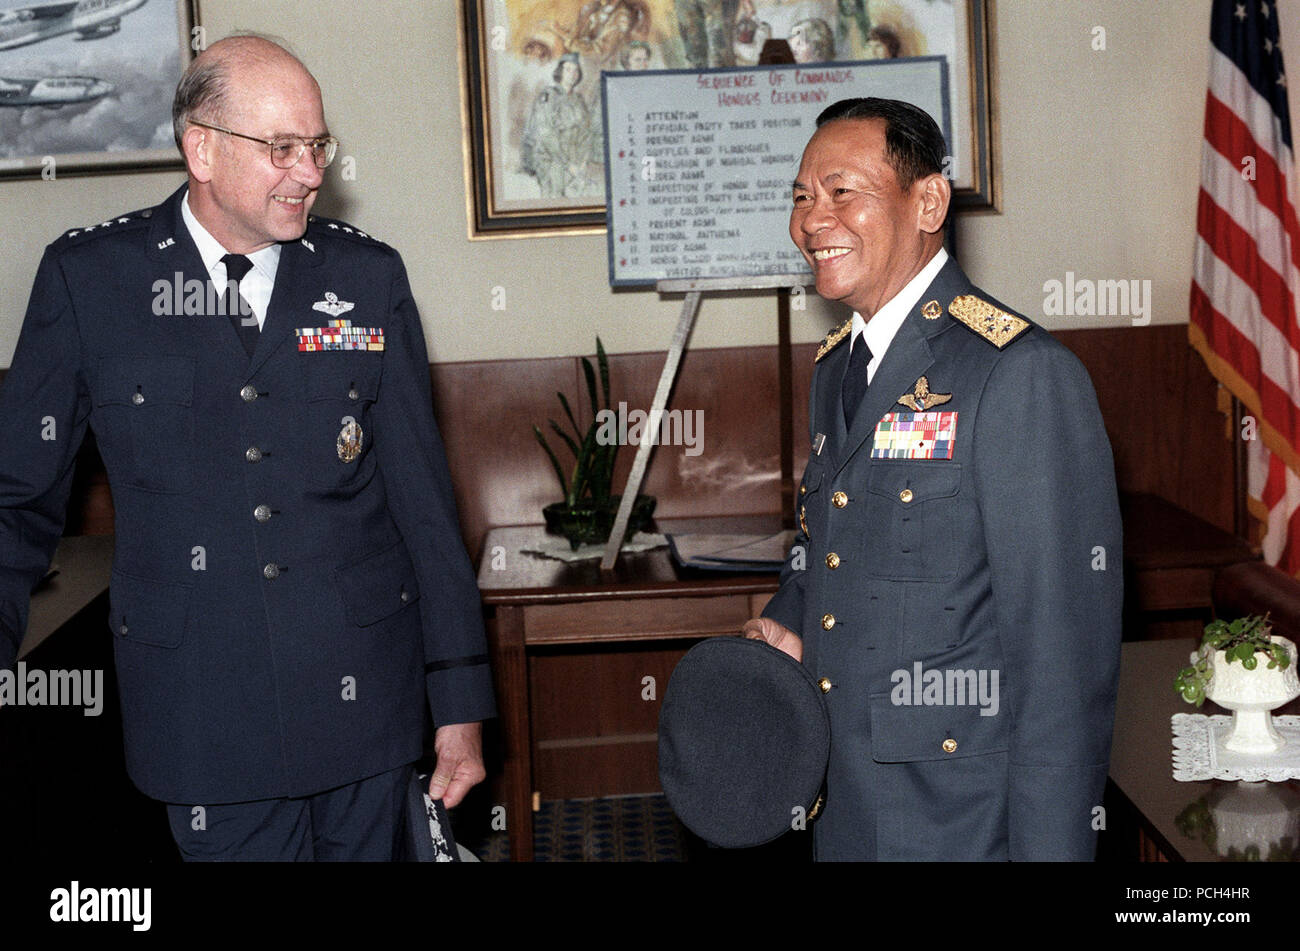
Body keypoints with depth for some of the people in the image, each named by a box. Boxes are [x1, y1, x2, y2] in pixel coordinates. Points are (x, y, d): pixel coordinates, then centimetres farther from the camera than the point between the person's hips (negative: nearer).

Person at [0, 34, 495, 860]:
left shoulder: (368, 275, 2)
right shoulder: (87, 276, -2)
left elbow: (423, 496, 2)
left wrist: (461, 703, 1)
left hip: (366, 696, 2)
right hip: (206, 718, -1)